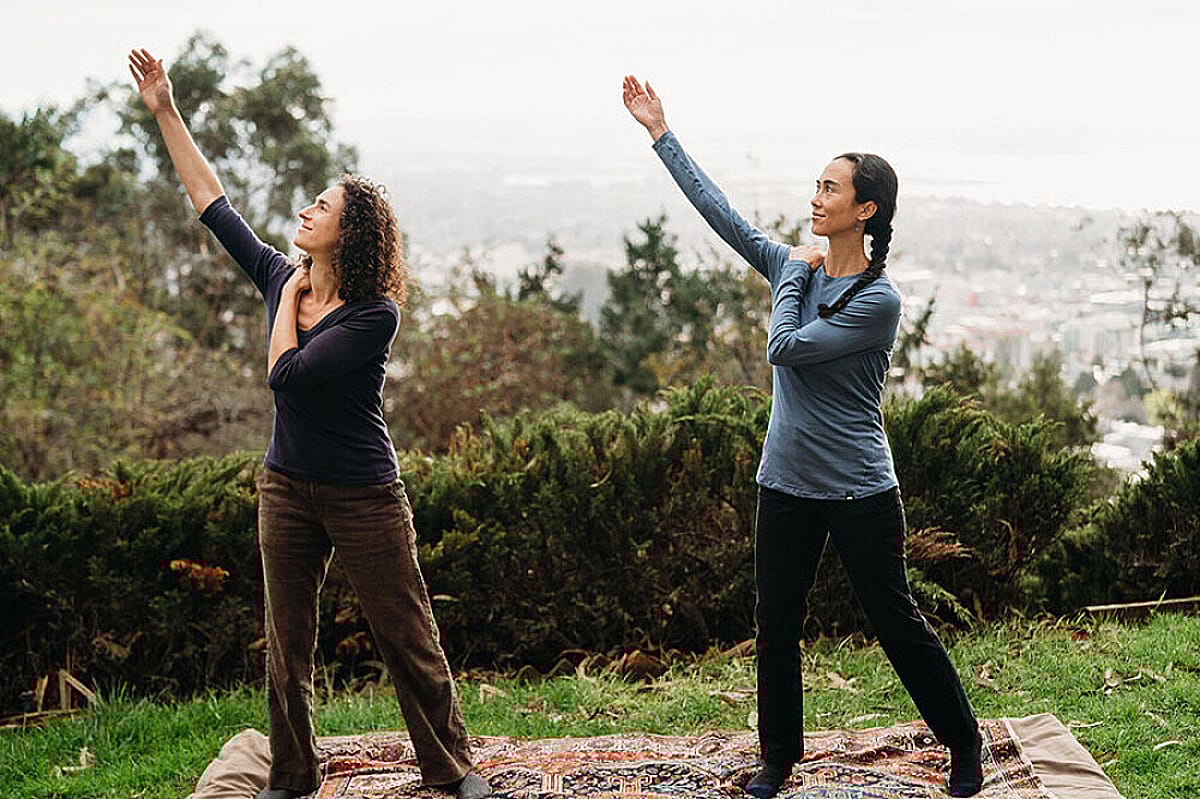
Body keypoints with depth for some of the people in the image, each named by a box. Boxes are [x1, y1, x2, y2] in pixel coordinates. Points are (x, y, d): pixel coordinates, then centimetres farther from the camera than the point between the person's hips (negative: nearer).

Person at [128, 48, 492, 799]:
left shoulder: (376, 315, -18)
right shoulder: (281, 276, 1)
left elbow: (287, 372, -25)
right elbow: (215, 203, 8)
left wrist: (292, 298, -10)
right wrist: (166, 112, 9)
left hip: (364, 497, -6)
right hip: (287, 489, 6)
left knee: (410, 638, 4)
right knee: (287, 644, 12)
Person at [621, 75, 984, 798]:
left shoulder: (879, 300, -16)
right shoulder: (795, 267, 4)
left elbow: (785, 346, -20)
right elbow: (717, 208, 6)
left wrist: (794, 276, -6)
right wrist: (660, 130, 6)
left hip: (860, 492, -6)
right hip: (787, 486, 6)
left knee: (897, 622, 5)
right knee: (777, 626, 12)